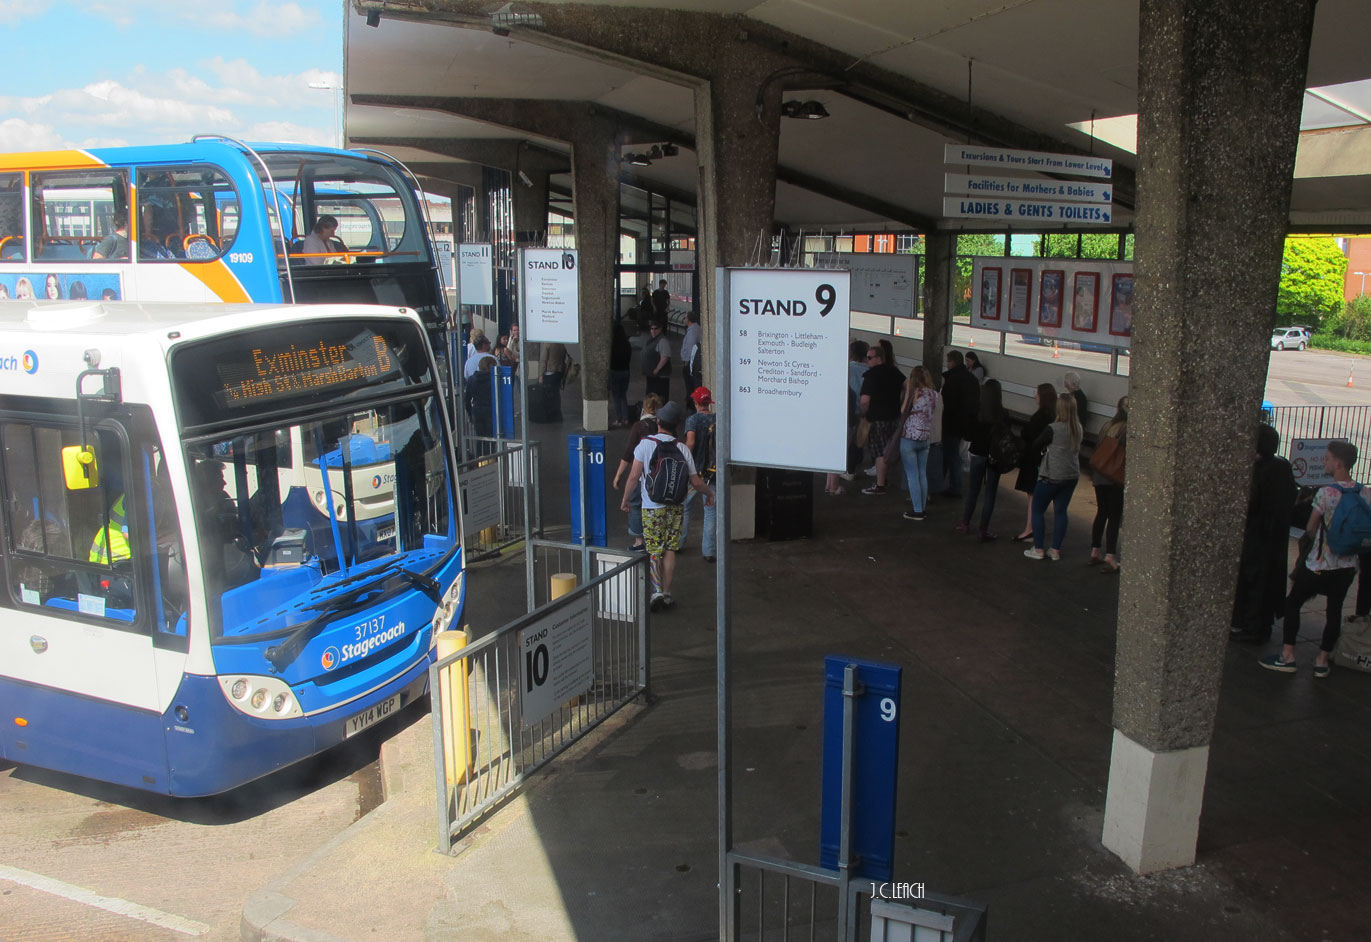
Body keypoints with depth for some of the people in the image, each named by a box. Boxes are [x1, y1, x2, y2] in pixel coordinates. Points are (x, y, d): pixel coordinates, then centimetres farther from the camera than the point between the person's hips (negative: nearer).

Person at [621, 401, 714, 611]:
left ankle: (657, 591, -10)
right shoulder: (682, 448, -3)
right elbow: (696, 482, 0)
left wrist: (625, 499, 6)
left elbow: (633, 477, -10)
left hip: (652, 507, -2)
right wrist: (709, 493, 19)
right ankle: (667, 594, 14)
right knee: (669, 550, 10)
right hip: (675, 507, 2)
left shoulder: (645, 444, -9)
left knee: (653, 552, 3)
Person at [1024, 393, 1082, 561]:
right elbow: (1077, 450, 12)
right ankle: (1056, 550, 15)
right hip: (1072, 476, 6)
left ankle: (1038, 549, 8)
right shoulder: (1078, 429, 0)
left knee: (1038, 510, 8)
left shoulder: (1053, 429, -18)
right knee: (1060, 511, 13)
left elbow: (1036, 445, -7)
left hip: (1052, 476, -6)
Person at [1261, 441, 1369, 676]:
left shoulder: (1325, 493, -16)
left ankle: (1287, 656, 8)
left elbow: (1310, 530, -5)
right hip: (1348, 565, 5)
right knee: (1334, 610, 12)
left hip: (1320, 564, -5)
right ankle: (1322, 661, 17)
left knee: (1292, 603, 8)